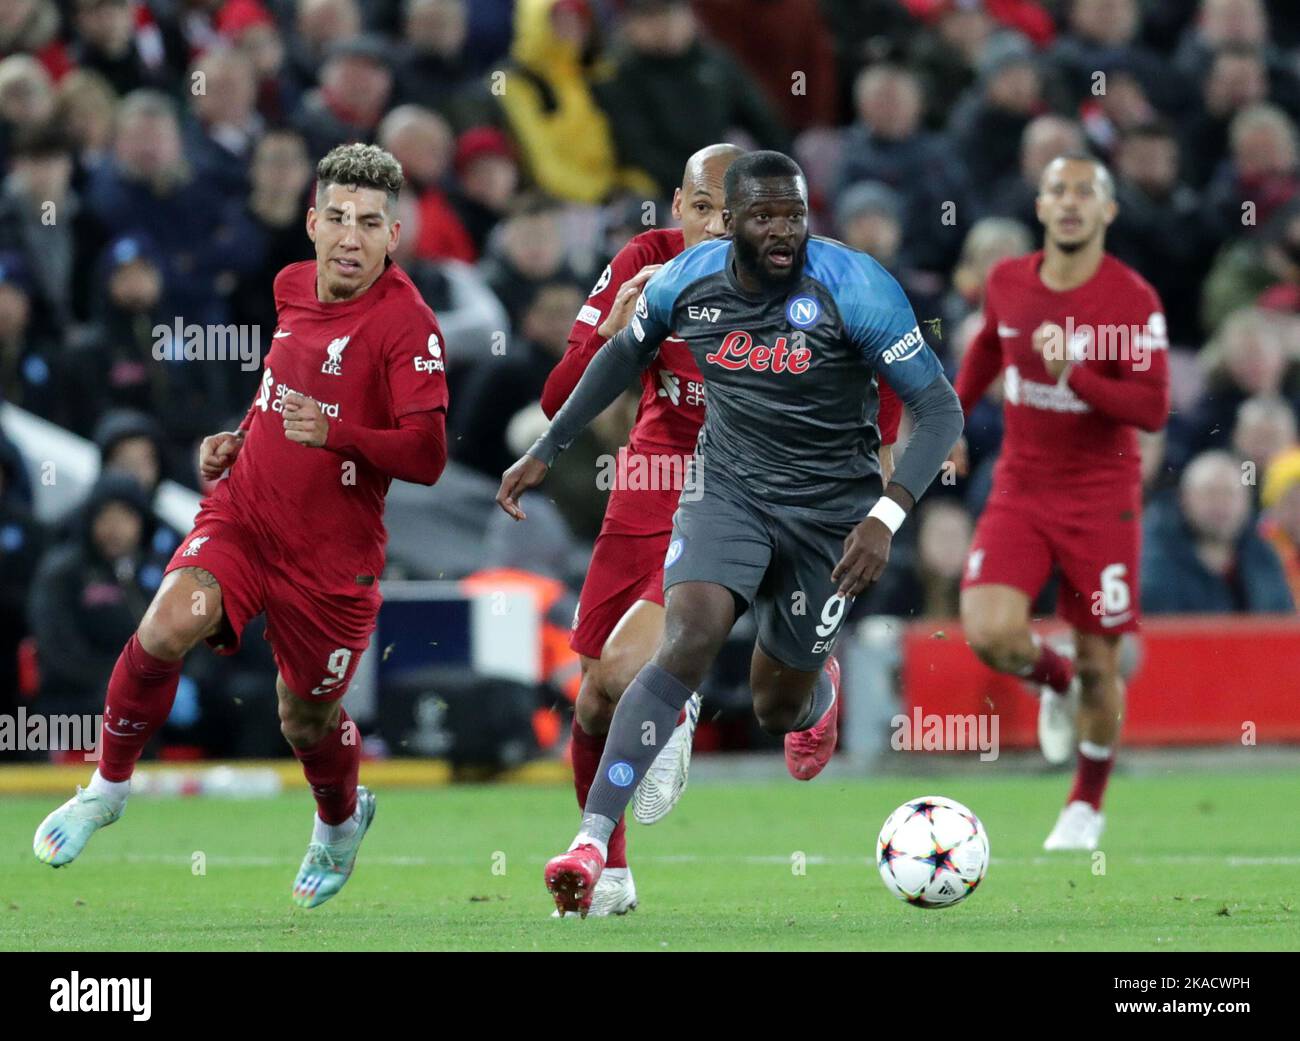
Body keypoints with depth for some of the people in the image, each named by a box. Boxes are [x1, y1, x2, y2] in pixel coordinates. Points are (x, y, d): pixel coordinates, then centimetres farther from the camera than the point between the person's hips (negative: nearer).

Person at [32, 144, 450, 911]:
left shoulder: (407, 324, -17)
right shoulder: (293, 287, 4)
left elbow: (427, 456, -23)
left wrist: (336, 434, -35)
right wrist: (241, 439, 11)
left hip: (331, 553, -4)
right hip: (242, 516, 4)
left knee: (308, 720, 11)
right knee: (168, 626, -24)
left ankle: (341, 822, 46)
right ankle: (109, 785, -4)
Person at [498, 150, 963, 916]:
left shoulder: (854, 288, -20)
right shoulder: (688, 282, -8)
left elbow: (941, 409, -18)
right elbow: (624, 356, 15)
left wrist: (886, 517, -31)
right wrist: (546, 452, 13)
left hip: (829, 508, -1)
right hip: (729, 487, 1)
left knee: (778, 709, 10)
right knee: (690, 640, -26)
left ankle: (818, 689, 53)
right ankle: (592, 844, -31)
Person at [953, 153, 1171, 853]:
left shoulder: (1134, 300, -13)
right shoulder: (1008, 283, 0)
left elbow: (1152, 409, -19)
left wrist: (1074, 374, -31)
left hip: (1101, 498, -3)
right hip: (1019, 491, 3)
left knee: (1099, 664, 2)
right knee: (989, 633, -19)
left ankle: (1088, 805, 26)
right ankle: (1054, 681, 17)